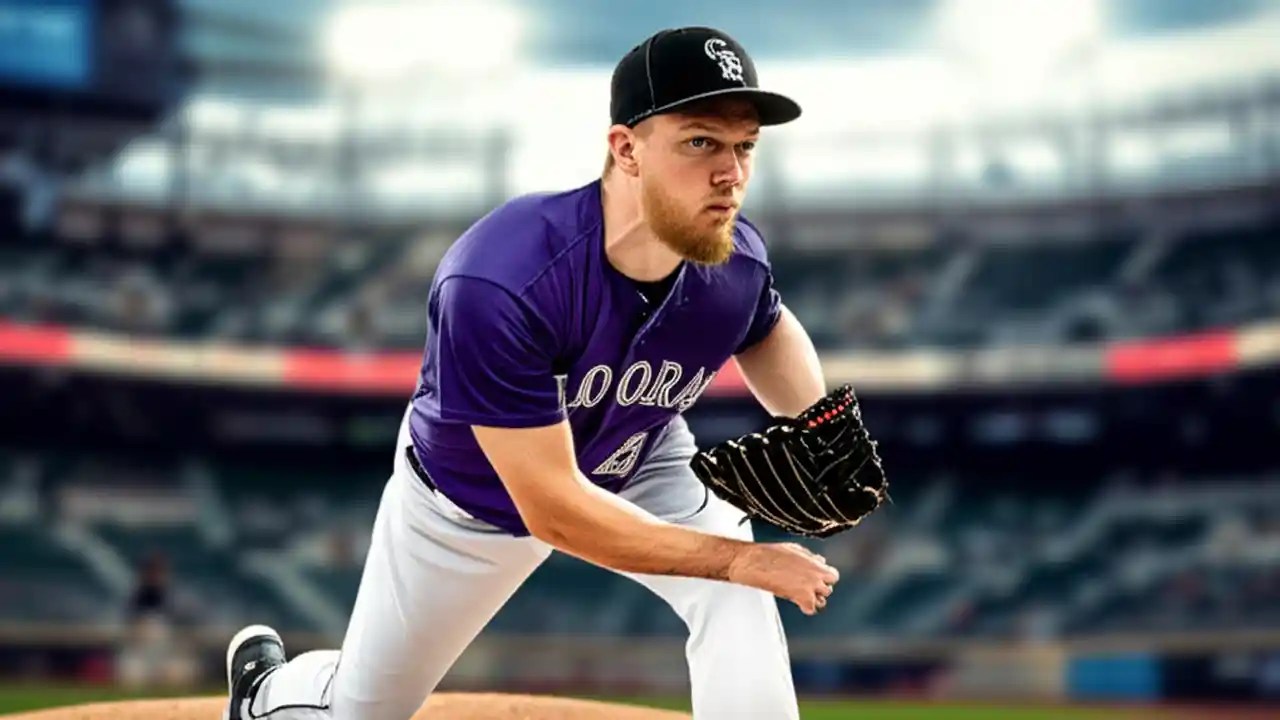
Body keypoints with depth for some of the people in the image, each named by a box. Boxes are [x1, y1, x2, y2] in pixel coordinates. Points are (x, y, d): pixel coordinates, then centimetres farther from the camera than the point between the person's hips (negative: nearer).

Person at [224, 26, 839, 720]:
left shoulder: (736, 262, -25)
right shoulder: (496, 284, -43)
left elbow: (766, 324, 3)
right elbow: (553, 511, -39)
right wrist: (738, 557, -37)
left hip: (639, 468, 3)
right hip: (469, 496, -3)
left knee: (740, 604, -26)